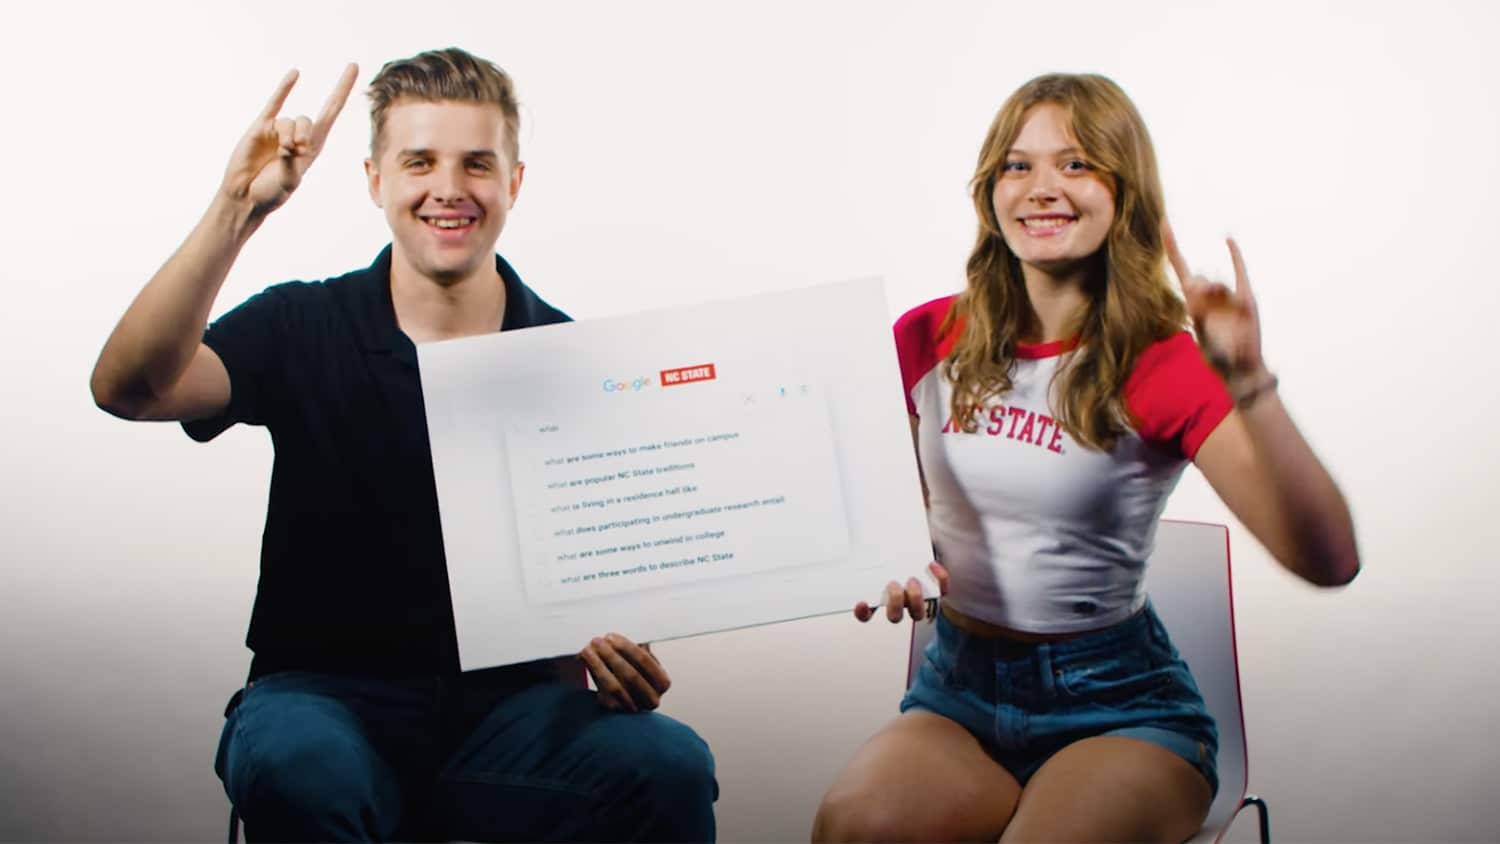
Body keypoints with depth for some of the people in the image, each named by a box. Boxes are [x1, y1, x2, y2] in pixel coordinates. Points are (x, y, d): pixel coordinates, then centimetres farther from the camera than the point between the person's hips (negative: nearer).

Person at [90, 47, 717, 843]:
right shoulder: (302, 329, 1)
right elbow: (129, 388, -16)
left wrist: (619, 652, -17)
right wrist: (236, 209, -25)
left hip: (508, 697, 1)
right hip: (324, 693, 0)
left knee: (672, 767, -27)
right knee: (294, 771, -35)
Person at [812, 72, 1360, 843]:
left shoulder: (1161, 367, -8)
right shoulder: (928, 339, 1)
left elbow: (1329, 561, -20)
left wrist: (1247, 383, -30)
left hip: (1112, 699, -2)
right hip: (958, 682, 3)